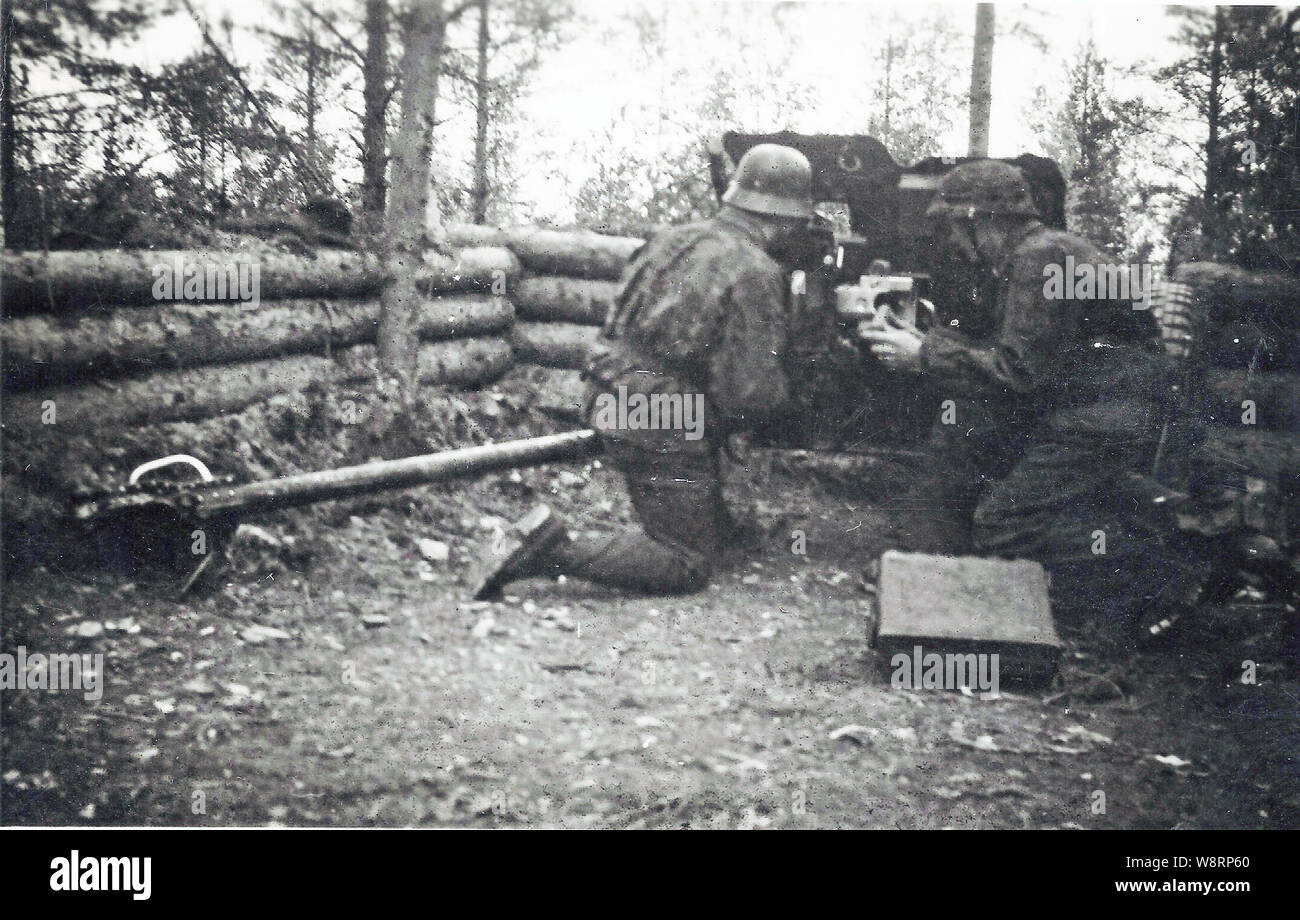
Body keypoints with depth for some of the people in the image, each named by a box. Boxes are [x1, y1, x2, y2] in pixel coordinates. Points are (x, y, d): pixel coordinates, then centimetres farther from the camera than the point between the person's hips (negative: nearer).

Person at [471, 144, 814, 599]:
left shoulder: (671, 239, 8)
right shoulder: (758, 275, -17)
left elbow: (619, 323, 17)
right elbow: (751, 394, -19)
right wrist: (781, 391, 3)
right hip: (666, 431, -9)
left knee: (719, 531, 25)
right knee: (687, 567, 0)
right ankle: (553, 552, -13)